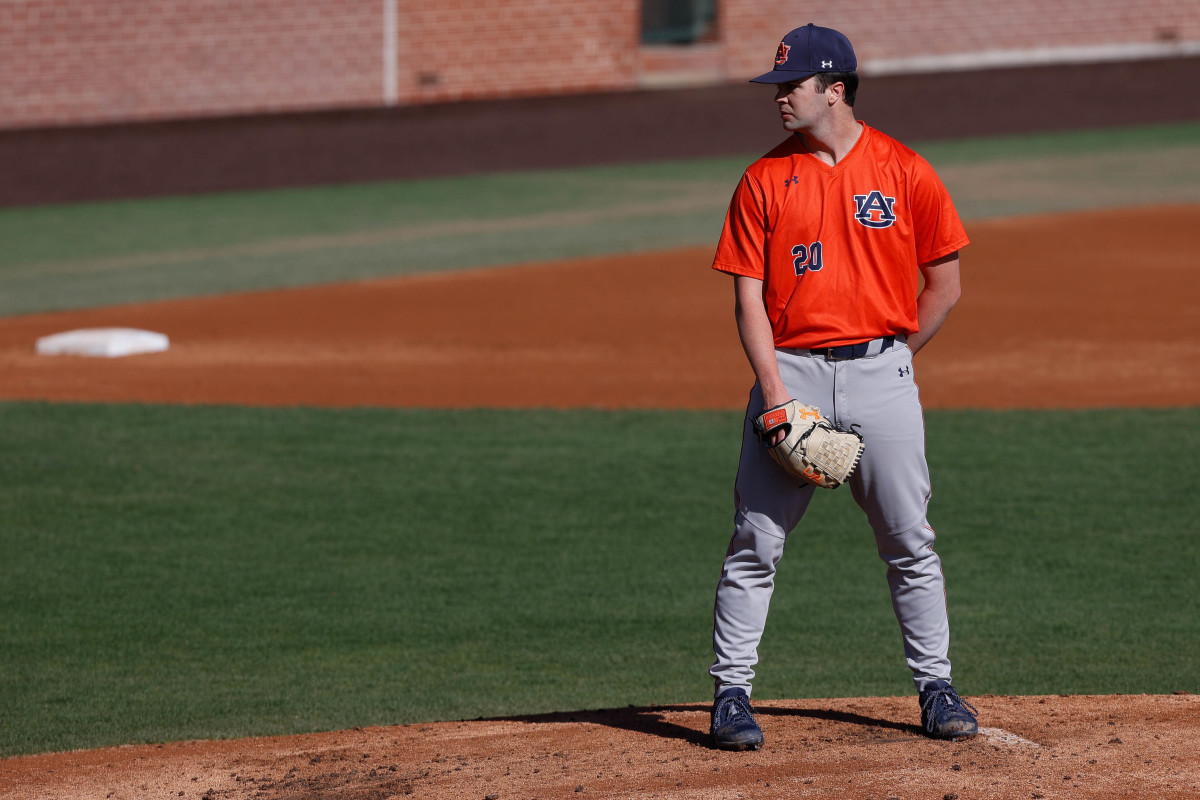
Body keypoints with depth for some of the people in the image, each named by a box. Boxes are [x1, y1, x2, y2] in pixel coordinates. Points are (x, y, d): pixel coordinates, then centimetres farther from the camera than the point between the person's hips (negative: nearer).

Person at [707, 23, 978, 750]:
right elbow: (749, 298, 0)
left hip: (881, 370, 0)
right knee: (756, 543, -4)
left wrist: (893, 358, 4)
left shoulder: (906, 173, 2)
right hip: (791, 369, 1)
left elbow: (945, 285, 8)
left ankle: (936, 688, 11)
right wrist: (775, 393, -10)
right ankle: (732, 695, 2)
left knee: (910, 544, 1)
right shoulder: (764, 181, 4)